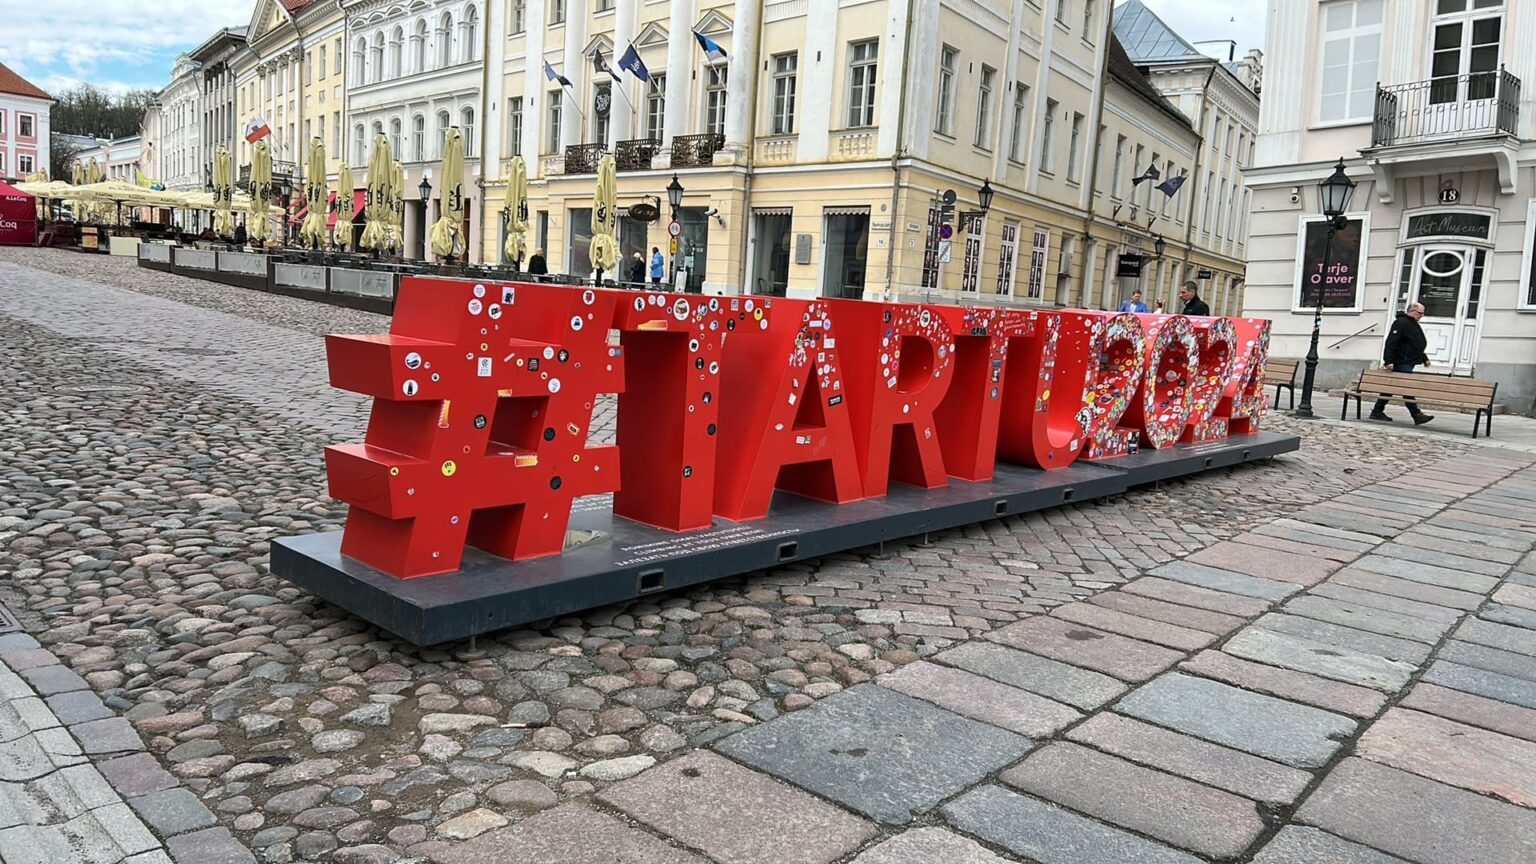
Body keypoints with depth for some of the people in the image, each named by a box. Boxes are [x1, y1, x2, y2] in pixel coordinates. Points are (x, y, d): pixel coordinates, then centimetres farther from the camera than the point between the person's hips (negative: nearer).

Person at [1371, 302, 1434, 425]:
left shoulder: (1414, 325, 20)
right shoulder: (1401, 323, -13)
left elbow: (1418, 345, 31)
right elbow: (1391, 342, -21)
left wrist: (1424, 358, 24)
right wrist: (1389, 361, -26)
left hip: (1408, 363, 11)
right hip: (1401, 363, -11)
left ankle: (1377, 411, 15)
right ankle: (1416, 415, -10)